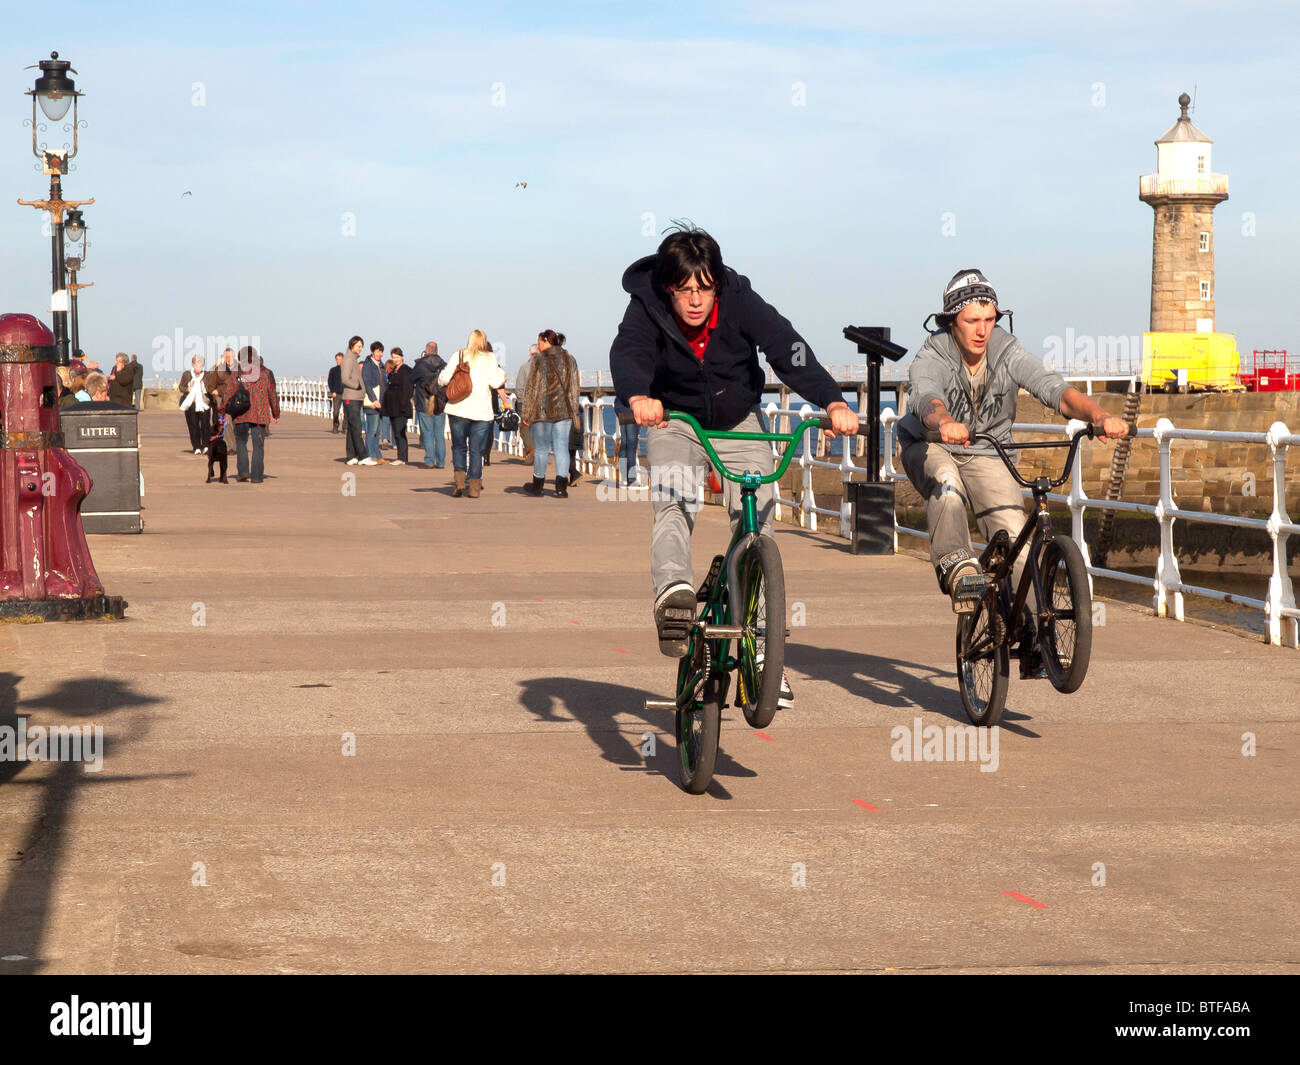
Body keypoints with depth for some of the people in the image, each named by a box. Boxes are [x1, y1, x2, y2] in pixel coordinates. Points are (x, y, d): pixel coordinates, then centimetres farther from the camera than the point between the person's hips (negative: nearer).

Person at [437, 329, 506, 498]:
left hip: (459, 408, 0)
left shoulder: (459, 356, 4)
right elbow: (495, 382, -5)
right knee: (476, 449, 4)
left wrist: (440, 378, 21)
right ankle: (474, 486, 0)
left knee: (459, 446, 11)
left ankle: (460, 480, -6)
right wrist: (502, 373, 15)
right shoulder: (490, 359, 2)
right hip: (482, 410, 0)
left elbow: (444, 378, -1)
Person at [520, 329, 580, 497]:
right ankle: (561, 486, -6)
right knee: (562, 447, 3)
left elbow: (532, 388, -6)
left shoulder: (539, 360, -7)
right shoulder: (570, 360, 8)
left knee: (541, 448, 6)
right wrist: (573, 412, 16)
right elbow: (574, 389, 11)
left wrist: (526, 413, -1)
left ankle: (537, 485, 17)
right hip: (564, 411, 4)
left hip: (543, 411, -4)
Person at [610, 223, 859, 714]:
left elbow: (787, 347, -35)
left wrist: (832, 402, -51)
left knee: (757, 521, -7)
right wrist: (638, 397, -64)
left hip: (738, 422, 1)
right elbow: (628, 351, -41)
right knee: (673, 504, -27)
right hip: (672, 421, -1)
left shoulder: (741, 301, -23)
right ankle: (673, 590, -51)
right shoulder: (647, 306, -24)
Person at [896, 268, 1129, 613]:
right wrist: (945, 423, -71)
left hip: (986, 455, 2)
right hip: (930, 449, -2)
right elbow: (926, 398, -46)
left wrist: (1099, 415, -52)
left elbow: (1054, 389, -32)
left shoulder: (1008, 353, -18)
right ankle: (956, 565, -42)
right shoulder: (930, 359, -24)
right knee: (946, 482, -39)